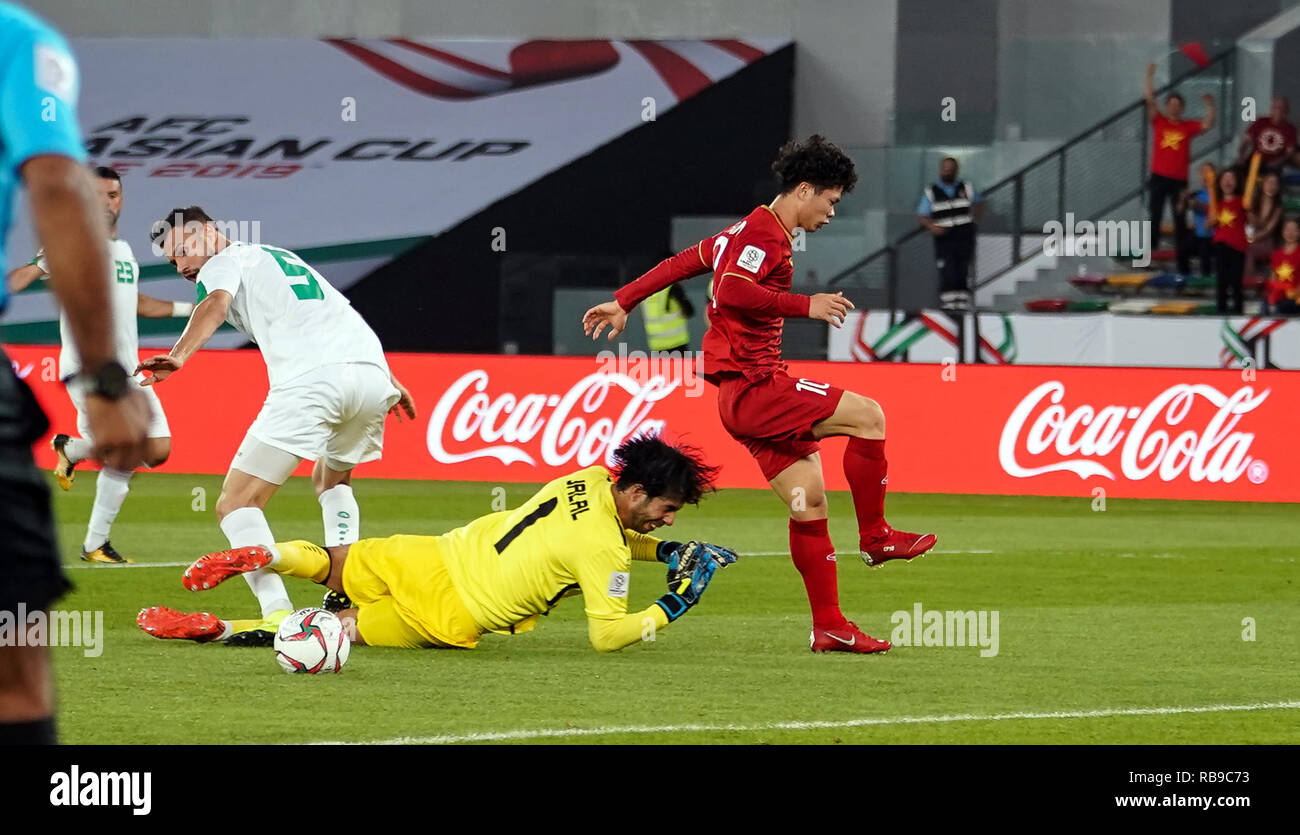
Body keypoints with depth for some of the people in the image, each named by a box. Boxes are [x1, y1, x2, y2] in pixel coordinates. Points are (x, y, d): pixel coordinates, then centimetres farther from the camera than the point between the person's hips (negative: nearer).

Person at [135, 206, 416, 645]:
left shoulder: (222, 263, 13)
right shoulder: (282, 257, 35)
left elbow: (215, 304, -10)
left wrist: (178, 356, -27)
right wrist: (388, 381, 47)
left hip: (310, 379, -8)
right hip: (372, 371, 8)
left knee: (236, 504, -5)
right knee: (331, 480, 35)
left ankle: (277, 614, -23)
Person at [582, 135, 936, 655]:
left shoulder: (753, 232, 20)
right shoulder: (764, 234, -12)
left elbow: (684, 261, 28)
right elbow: (731, 291, -30)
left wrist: (624, 302, 35)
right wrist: (806, 306, -28)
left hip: (749, 396, 10)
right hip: (752, 386, -10)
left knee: (809, 502, 5)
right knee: (868, 415, -16)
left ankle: (829, 626, 5)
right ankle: (874, 536, -5)